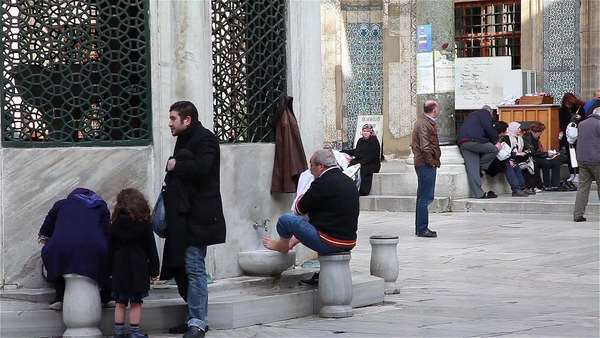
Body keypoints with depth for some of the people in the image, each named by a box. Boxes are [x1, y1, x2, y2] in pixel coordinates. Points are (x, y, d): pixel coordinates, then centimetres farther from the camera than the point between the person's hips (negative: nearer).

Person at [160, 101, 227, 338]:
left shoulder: (205, 139, -9)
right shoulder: (184, 140, 21)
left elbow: (200, 169, -23)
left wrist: (175, 166, -9)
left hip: (197, 218, -10)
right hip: (183, 216, 10)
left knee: (194, 268, -10)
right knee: (179, 267, 11)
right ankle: (194, 317, 19)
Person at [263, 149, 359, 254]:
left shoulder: (323, 183, -17)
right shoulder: (349, 181, 10)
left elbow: (300, 209, -4)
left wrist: (301, 198, 20)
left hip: (330, 244, -9)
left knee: (285, 220, 2)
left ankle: (282, 245, 31)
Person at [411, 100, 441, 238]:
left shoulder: (422, 122, 16)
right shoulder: (425, 124, -17)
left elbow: (414, 144, 22)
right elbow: (425, 147, -25)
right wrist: (431, 161, -15)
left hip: (421, 163, 11)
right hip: (427, 165, -11)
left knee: (423, 197, 15)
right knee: (425, 197, -7)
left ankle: (420, 228, 21)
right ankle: (422, 229, -5)